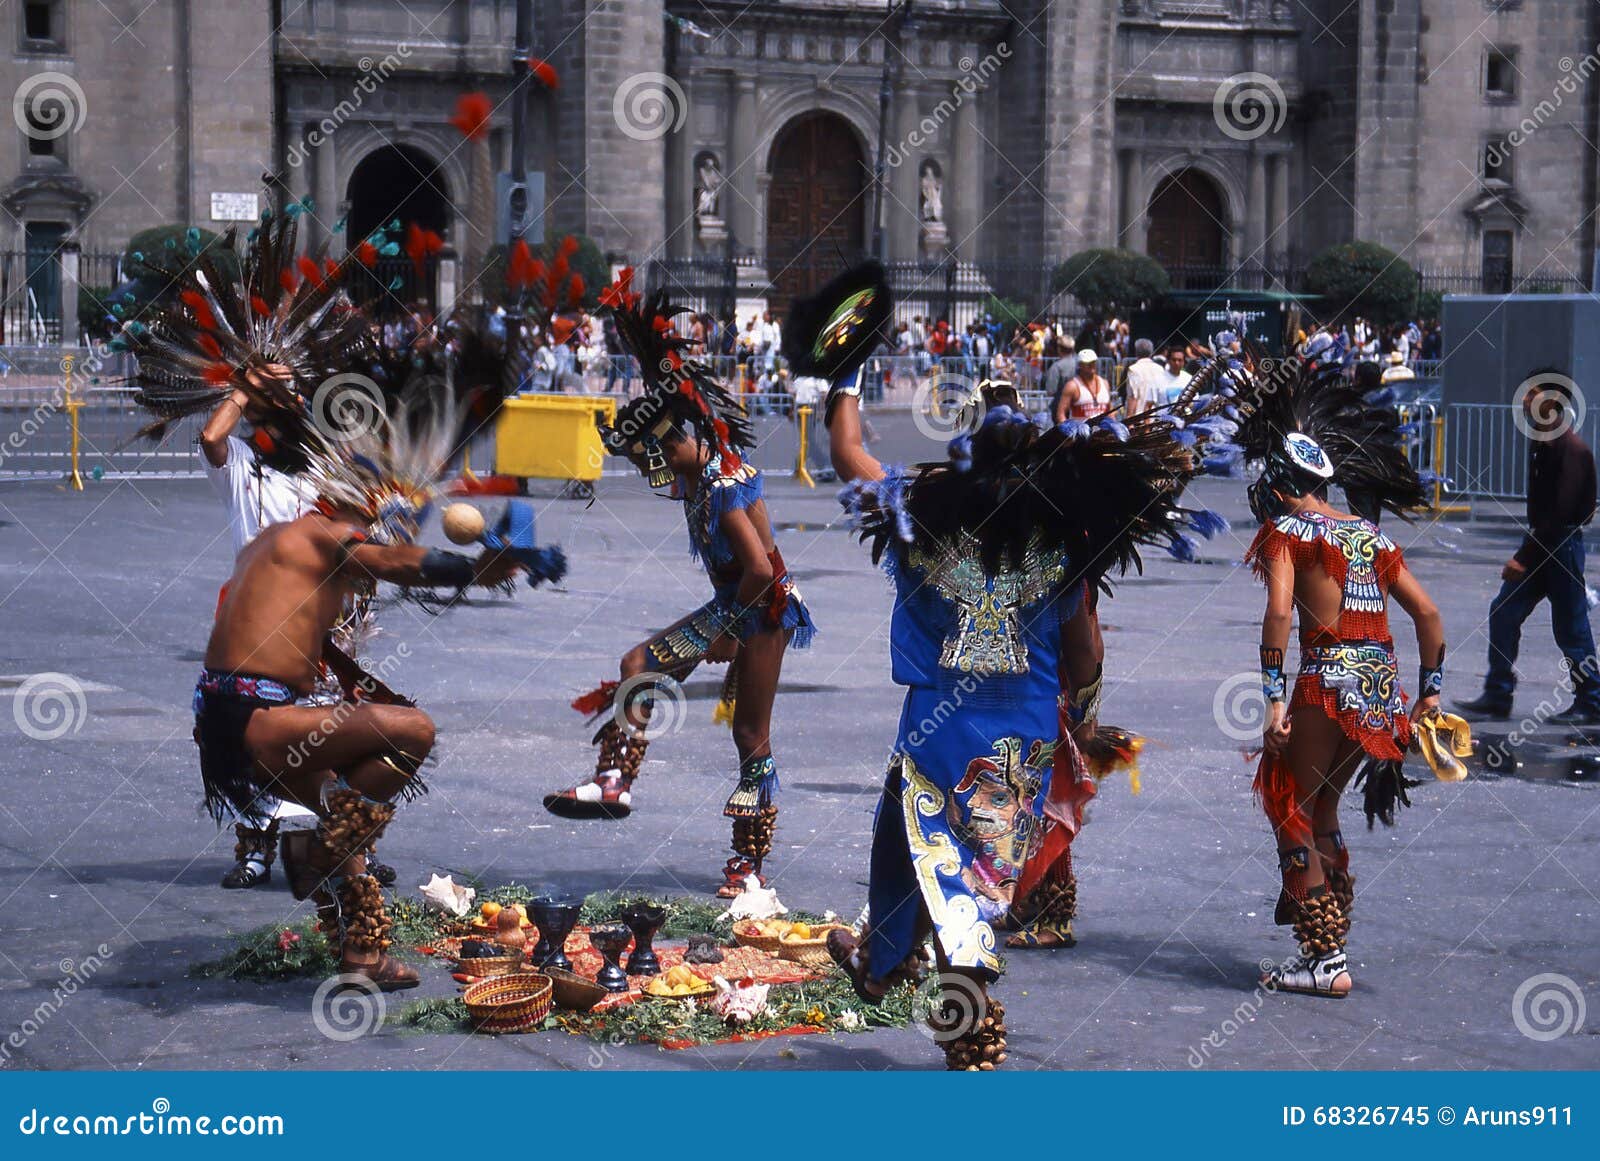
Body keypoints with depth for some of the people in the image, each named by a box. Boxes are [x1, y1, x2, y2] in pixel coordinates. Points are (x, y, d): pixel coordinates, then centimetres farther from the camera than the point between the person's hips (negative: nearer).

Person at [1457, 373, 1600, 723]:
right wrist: (1524, 553, 13)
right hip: (1540, 542, 9)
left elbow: (1560, 512, -24)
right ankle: (1497, 697, 9)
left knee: (1570, 628, -1)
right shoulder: (1540, 442, 10)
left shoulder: (1572, 449, -19)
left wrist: (1525, 557, -23)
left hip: (1562, 547, -9)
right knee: (1503, 613, 5)